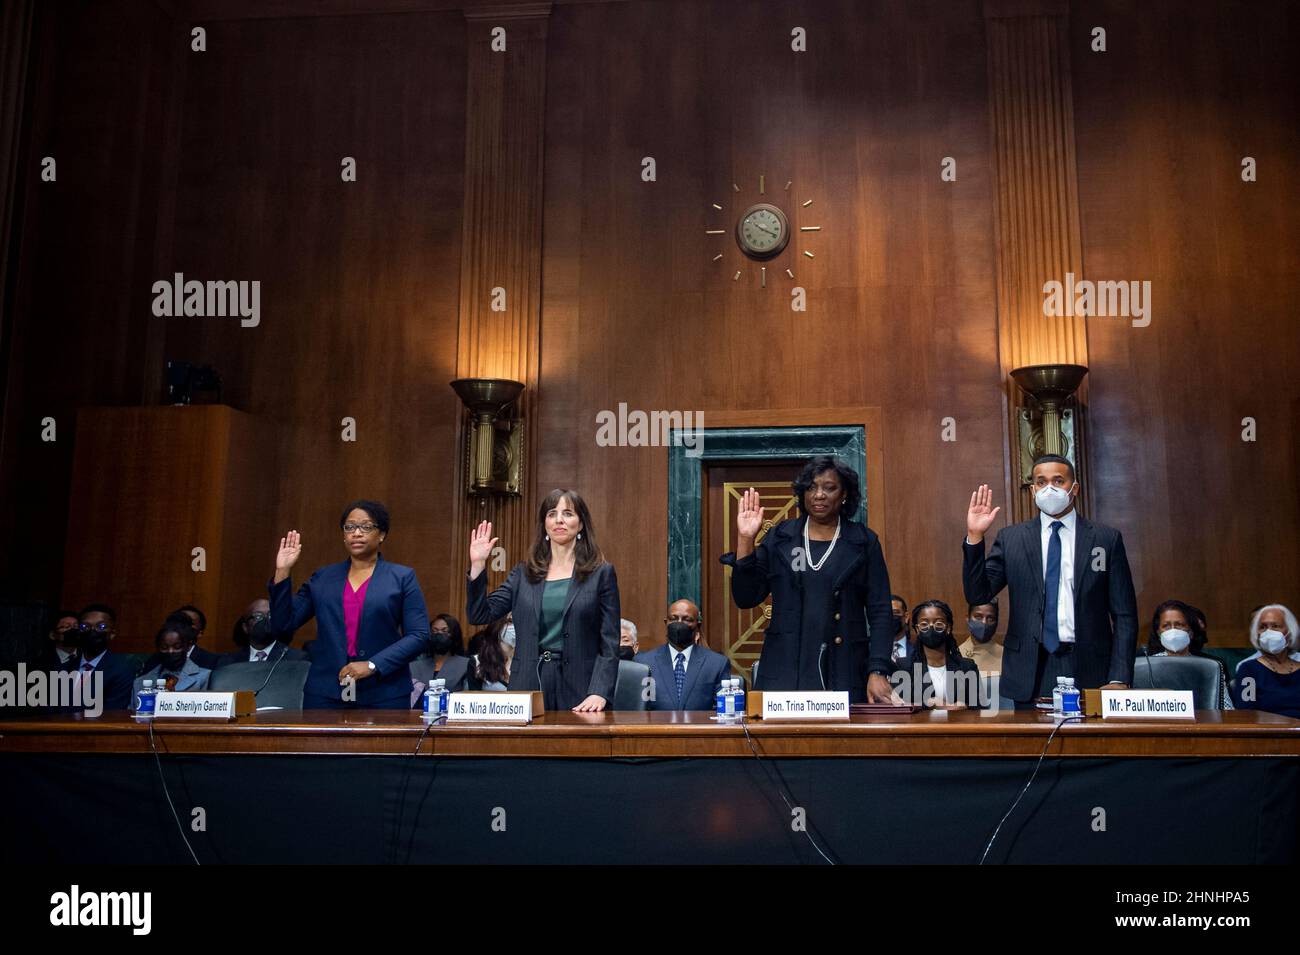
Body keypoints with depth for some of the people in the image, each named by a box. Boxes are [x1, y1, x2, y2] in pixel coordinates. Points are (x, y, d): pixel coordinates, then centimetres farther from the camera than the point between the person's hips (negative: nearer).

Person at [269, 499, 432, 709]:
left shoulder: (402, 577, 2)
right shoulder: (322, 578, 12)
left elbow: (419, 635, -5)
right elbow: (283, 625, 9)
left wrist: (373, 665, -15)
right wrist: (282, 572, 1)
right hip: (326, 692, 2)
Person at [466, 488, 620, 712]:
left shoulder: (602, 573, 1)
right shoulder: (524, 573, 10)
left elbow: (609, 645, -3)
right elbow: (480, 615, 4)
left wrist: (599, 693, -15)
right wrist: (477, 565, -5)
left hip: (577, 688, -2)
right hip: (528, 683, 2)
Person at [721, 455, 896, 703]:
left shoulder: (864, 542, 6)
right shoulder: (779, 538, 9)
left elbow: (880, 613, 2)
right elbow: (745, 599, 5)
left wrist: (878, 672, -9)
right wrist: (745, 540, -4)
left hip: (843, 676, -1)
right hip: (783, 673, 1)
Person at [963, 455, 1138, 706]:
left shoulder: (1107, 539, 5)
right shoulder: (1011, 538, 6)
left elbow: (1124, 615, 3)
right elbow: (978, 594, -1)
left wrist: (1119, 679, -6)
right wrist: (975, 537, -12)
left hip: (1089, 670, 0)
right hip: (1031, 674, 0)